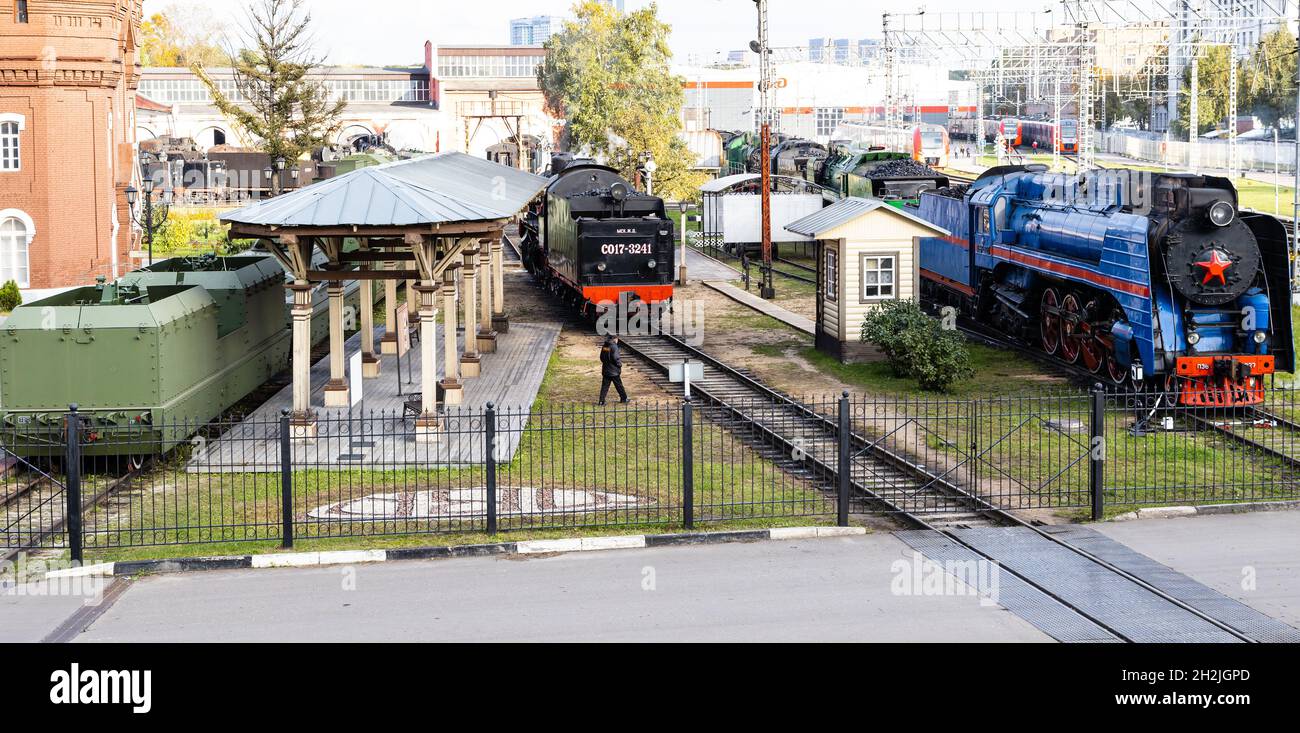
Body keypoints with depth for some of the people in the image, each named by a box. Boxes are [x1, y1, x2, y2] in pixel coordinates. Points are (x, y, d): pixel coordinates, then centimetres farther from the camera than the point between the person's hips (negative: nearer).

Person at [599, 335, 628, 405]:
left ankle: (601, 401, 0)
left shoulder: (604, 346, 5)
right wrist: (620, 364, -3)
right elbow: (616, 358, -19)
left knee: (605, 386, 6)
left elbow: (601, 358, 12)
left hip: (605, 370, 6)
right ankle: (624, 398, 22)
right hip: (614, 371, -6)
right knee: (619, 385, 9)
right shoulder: (614, 347, -16)